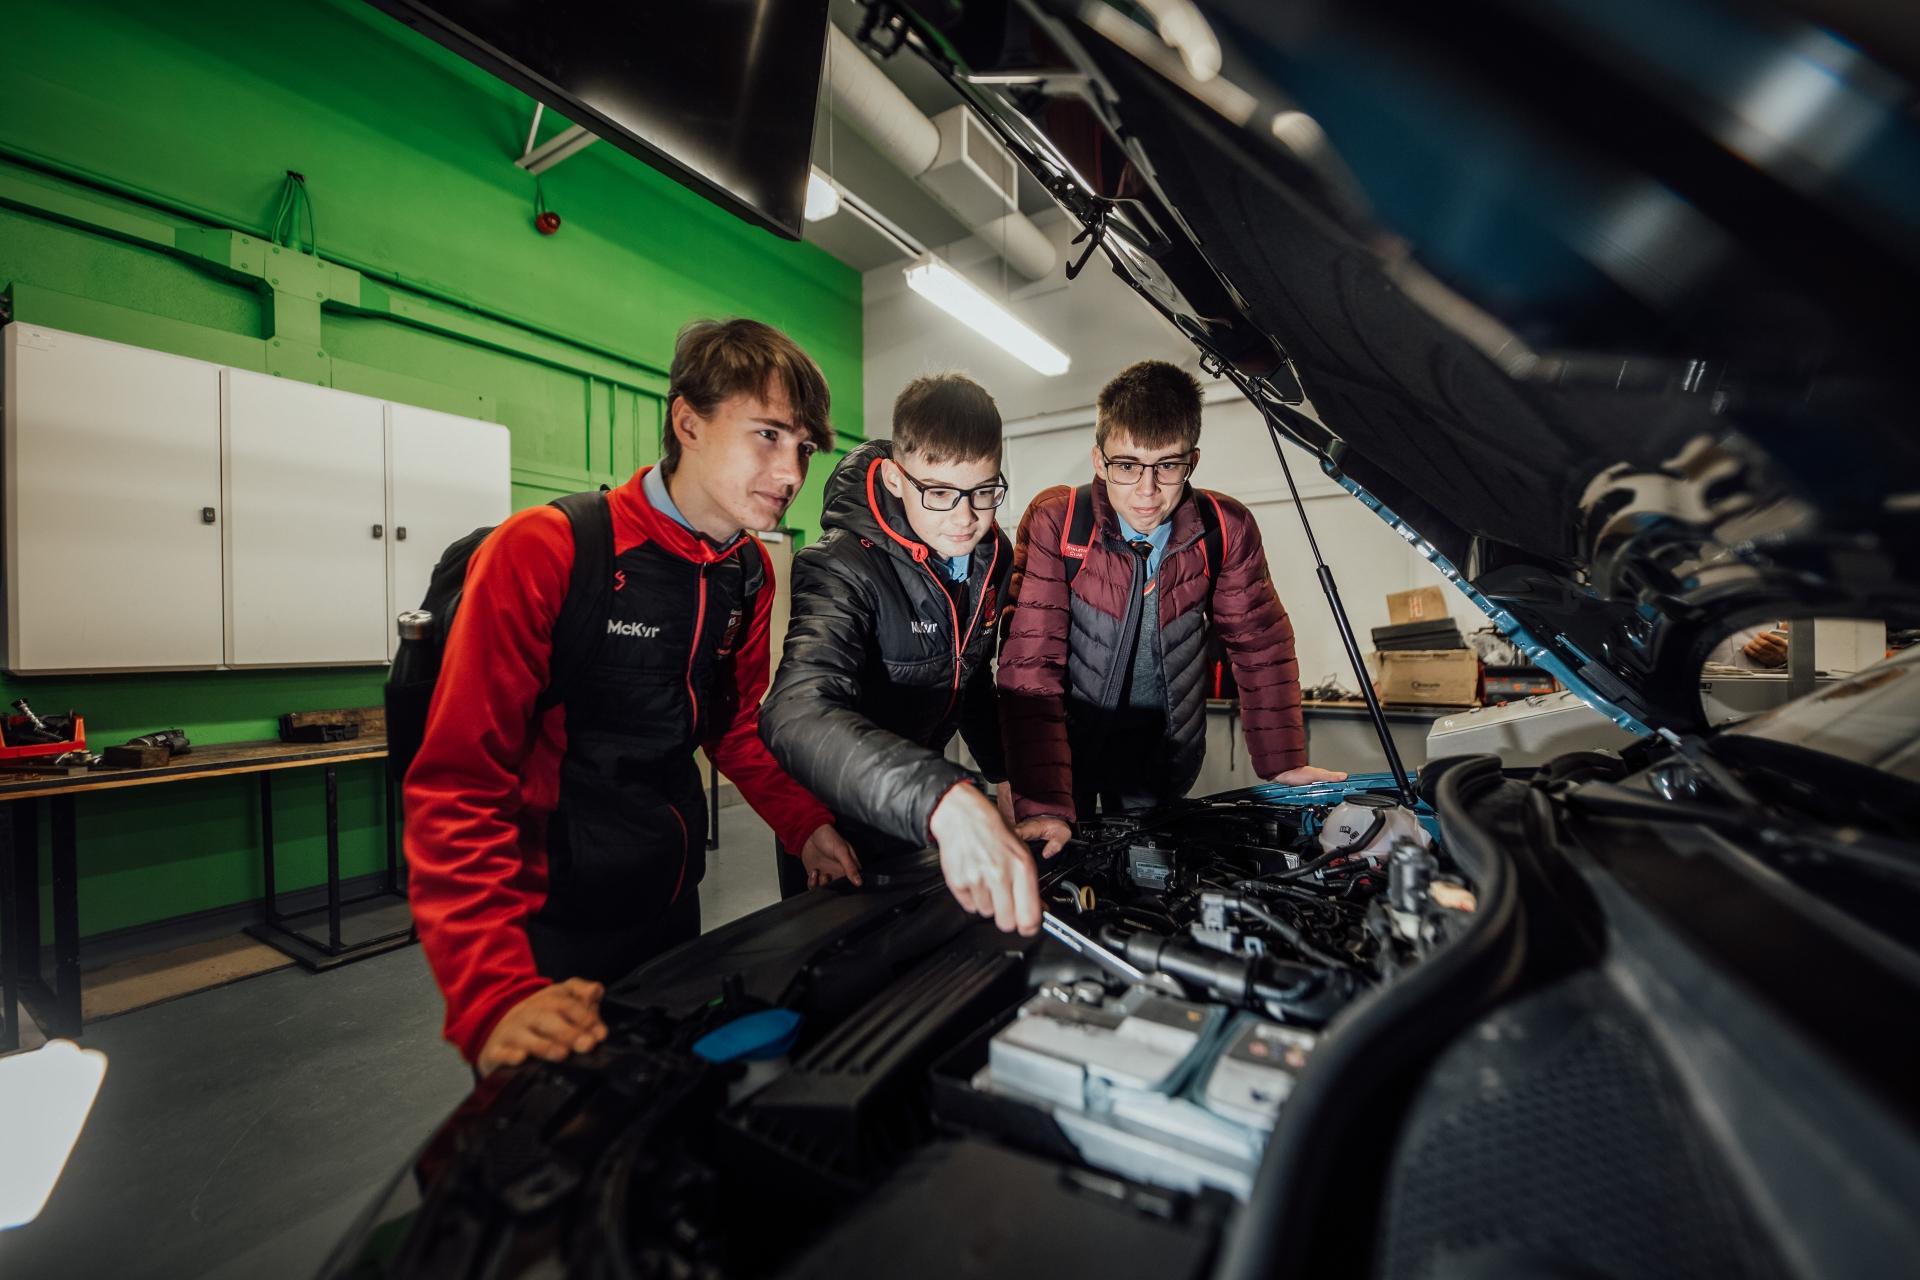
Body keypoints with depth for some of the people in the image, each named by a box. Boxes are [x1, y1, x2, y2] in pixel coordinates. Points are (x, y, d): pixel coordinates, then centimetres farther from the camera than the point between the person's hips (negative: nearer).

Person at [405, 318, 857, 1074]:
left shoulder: (750, 573, 0)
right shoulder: (544, 552, -20)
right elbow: (458, 785, -21)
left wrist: (805, 825, -2)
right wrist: (496, 997, -29)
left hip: (672, 906, 6)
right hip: (549, 930, -6)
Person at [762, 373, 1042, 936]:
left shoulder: (992, 555, -8)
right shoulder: (845, 568, -32)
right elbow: (797, 717, -50)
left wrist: (1006, 769, 5)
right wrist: (946, 800, -64)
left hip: (919, 815, 6)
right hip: (832, 817, -6)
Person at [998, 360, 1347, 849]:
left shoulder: (1227, 529, -13)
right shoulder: (1054, 523, -22)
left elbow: (1261, 644, 0)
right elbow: (1031, 664, -27)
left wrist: (1283, 763, -2)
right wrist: (1044, 805, -33)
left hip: (1166, 740, 3)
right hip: (1073, 732, -2)